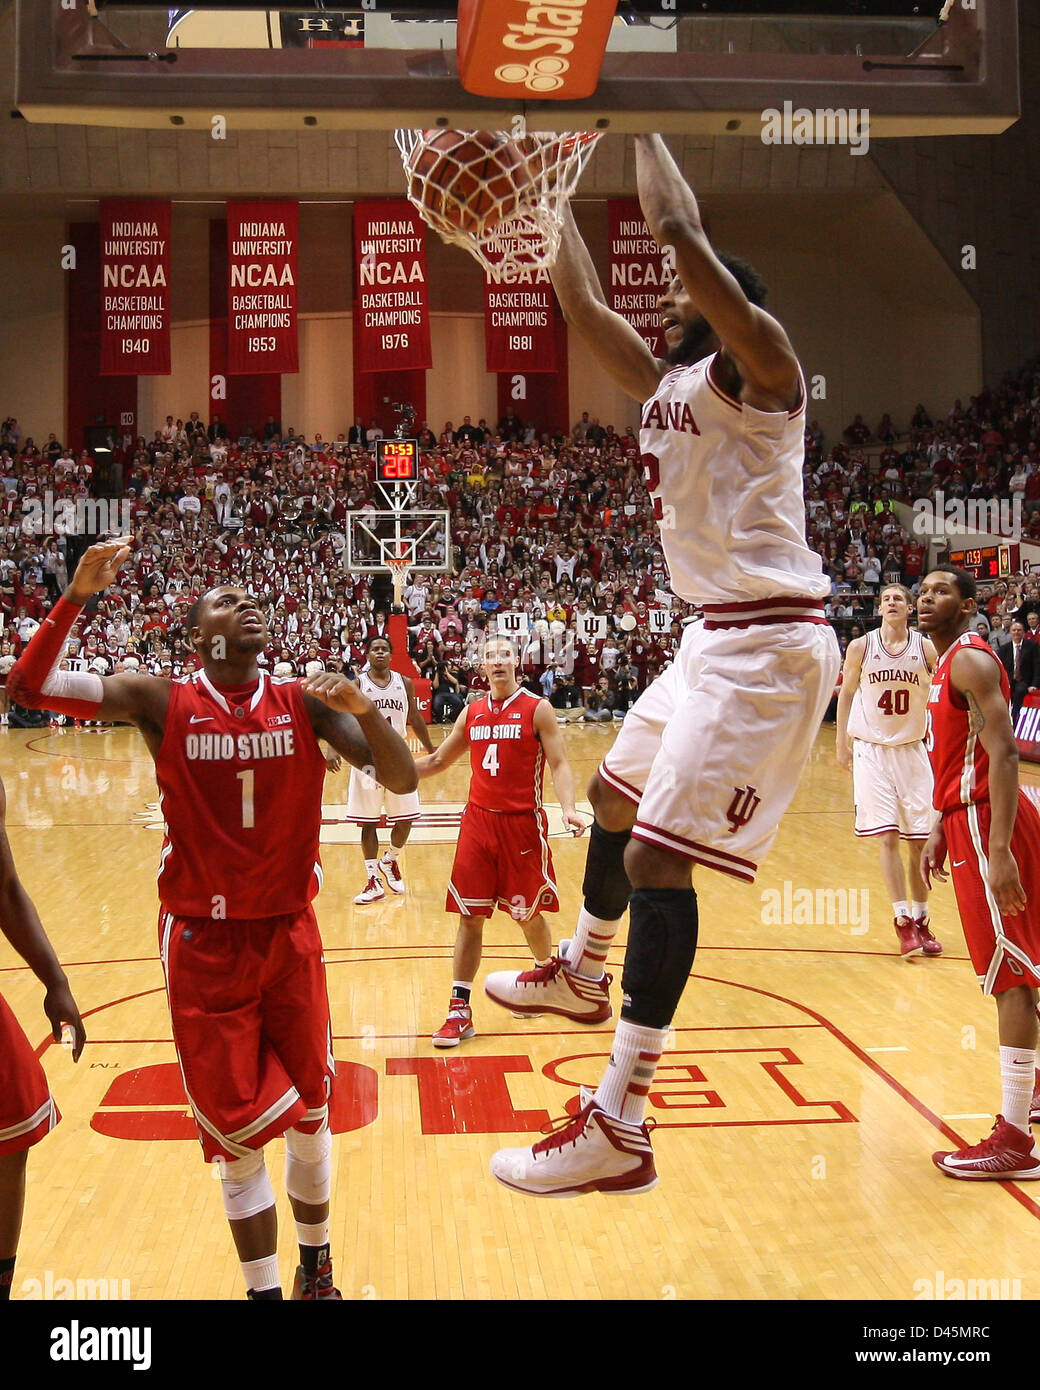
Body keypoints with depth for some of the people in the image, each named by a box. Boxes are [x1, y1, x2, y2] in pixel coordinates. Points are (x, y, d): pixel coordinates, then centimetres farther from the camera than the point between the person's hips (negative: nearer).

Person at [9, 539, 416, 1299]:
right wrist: (78, 594, -27)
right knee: (237, 1134, 5)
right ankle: (265, 1288, 24)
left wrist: (364, 708, -29)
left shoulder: (305, 703, -5)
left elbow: (402, 779, -11)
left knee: (309, 1112, 14)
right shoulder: (164, 704, -9)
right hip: (204, 944, -2)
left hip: (290, 936, 2)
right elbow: (31, 687, -16)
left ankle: (317, 1269, 37)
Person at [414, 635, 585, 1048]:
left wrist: (568, 808, -26)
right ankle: (460, 1010, 6)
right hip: (478, 821, 3)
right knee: (469, 916, 1)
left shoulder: (537, 709, -4)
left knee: (528, 913, 9)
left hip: (522, 824, -3)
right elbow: (438, 760, 18)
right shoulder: (472, 713, 8)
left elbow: (559, 764, -9)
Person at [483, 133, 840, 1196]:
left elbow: (681, 231, -20)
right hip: (715, 636, 10)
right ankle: (582, 973, 48)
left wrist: (643, 129, -5)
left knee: (658, 854, -16)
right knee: (614, 793, 25)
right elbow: (580, 300, 20)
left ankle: (618, 1129, -11)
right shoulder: (664, 384, 17)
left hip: (767, 642, -10)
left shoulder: (757, 363, -8)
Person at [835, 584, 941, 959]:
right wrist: (842, 743, 7)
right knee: (888, 837, -6)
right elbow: (846, 694, 7)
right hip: (872, 749, -1)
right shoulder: (861, 647, -3)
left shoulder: (926, 648, -4)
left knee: (920, 840, 3)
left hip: (913, 749, 1)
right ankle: (903, 921, -1)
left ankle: (921, 920, 17)